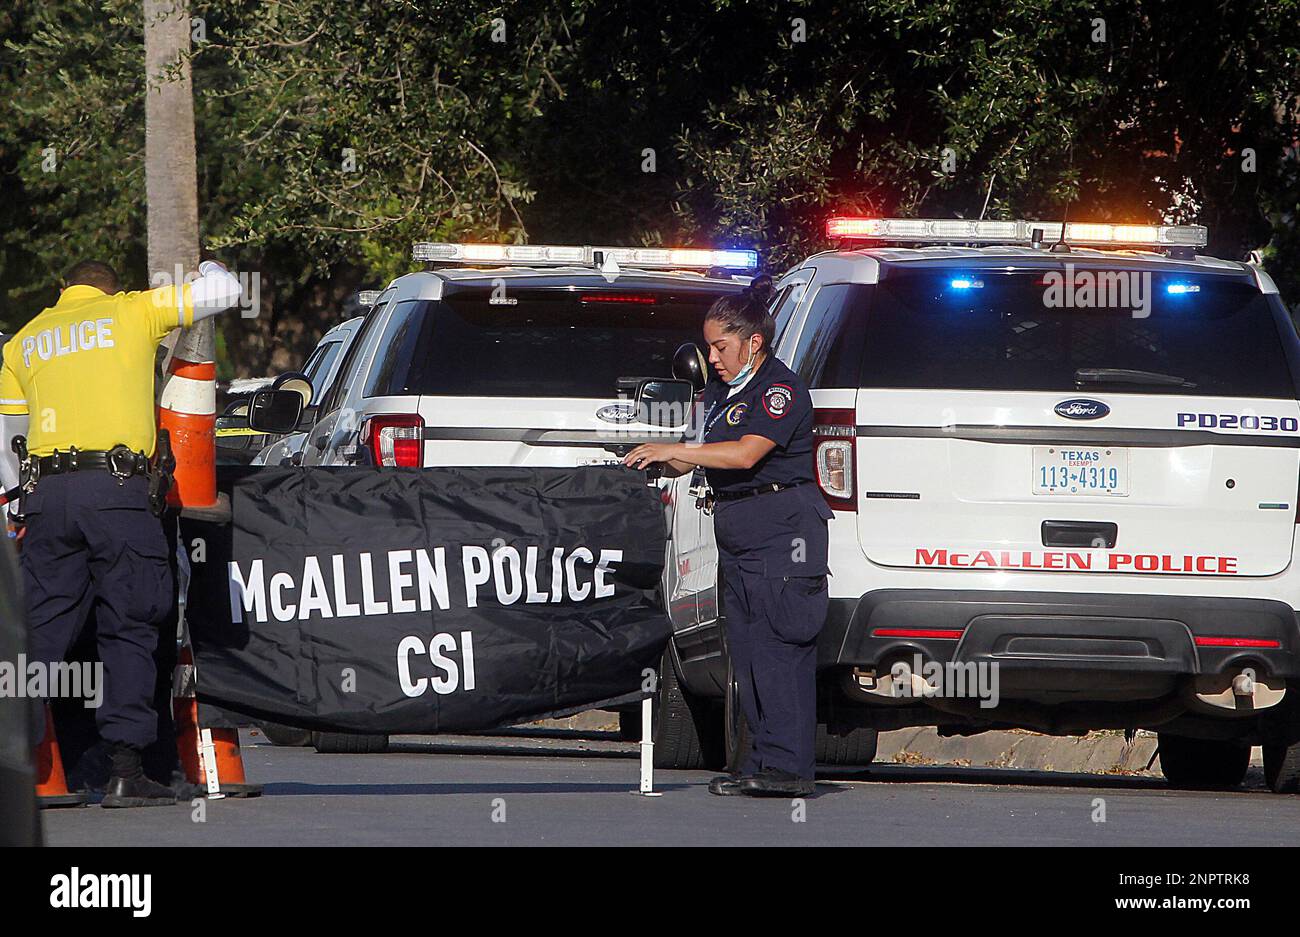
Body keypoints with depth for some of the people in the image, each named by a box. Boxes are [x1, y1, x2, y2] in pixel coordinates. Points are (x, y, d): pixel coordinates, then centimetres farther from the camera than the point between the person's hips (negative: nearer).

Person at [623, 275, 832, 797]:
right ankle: (760, 765, 8)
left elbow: (746, 454, -23)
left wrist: (673, 451, -22)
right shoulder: (720, 391, 18)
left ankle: (787, 765, -13)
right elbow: (697, 457, 20)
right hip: (736, 534, 9)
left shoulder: (780, 390, -10)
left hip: (781, 526, -9)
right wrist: (657, 463, 0)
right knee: (745, 648, 6)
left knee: (776, 647, -12)